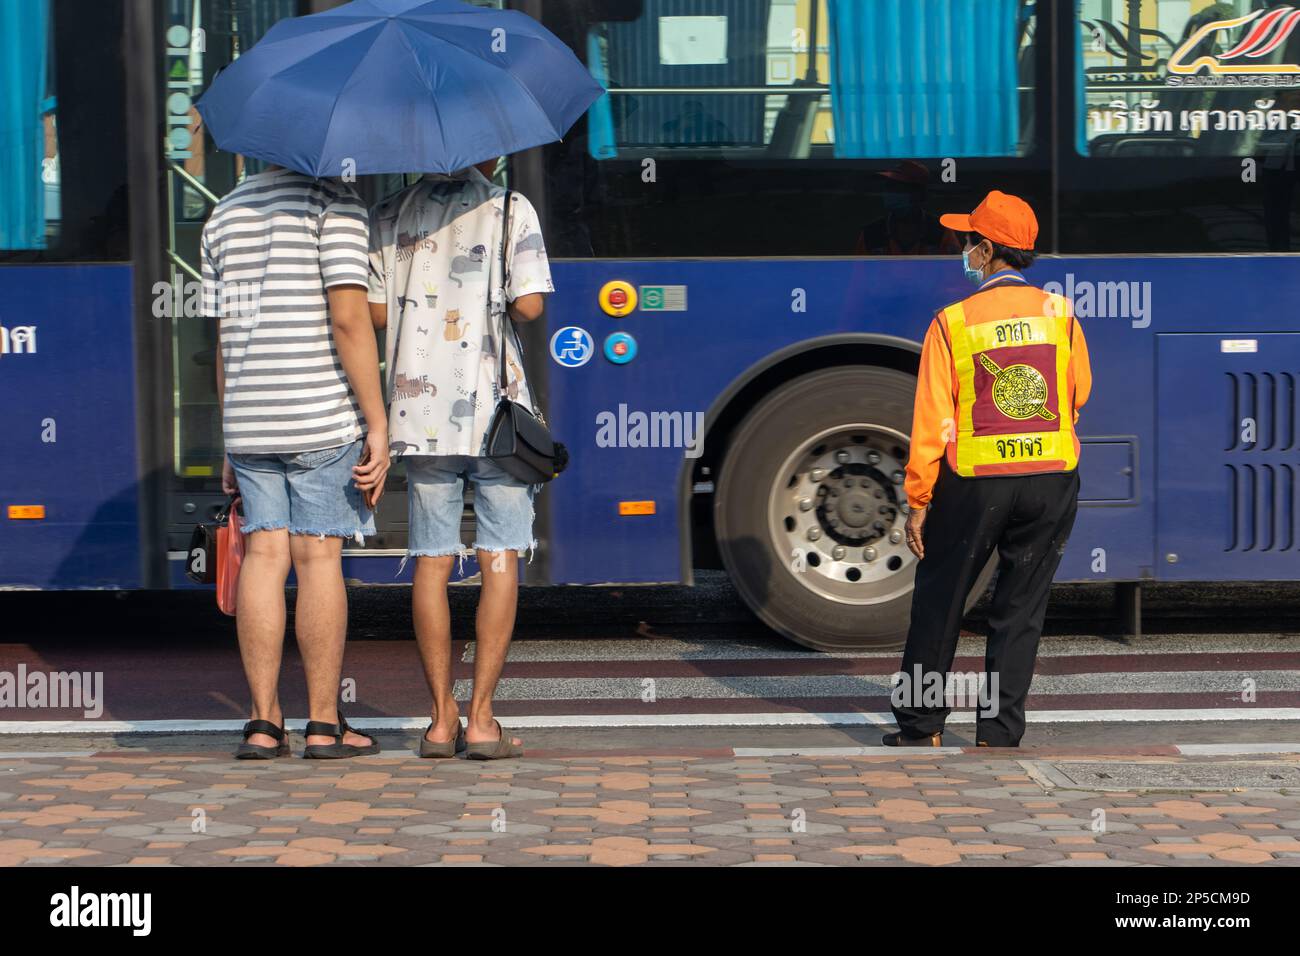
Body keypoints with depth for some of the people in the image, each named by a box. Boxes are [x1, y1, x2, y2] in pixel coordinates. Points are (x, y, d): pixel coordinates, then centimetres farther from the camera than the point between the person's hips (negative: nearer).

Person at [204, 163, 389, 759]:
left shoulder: (225, 214, 16)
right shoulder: (333, 202, -4)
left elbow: (223, 341, 16)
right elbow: (349, 319, -14)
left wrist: (230, 445, 19)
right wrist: (378, 427, -12)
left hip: (247, 421, 5)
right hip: (324, 418, -5)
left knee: (264, 556, 5)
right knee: (318, 557, -2)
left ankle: (263, 723, 5)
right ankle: (324, 725, 3)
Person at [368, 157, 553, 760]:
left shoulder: (390, 215, 8)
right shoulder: (510, 209, -2)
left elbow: (376, 312, 5)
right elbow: (529, 306, -10)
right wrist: (489, 296, 11)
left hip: (420, 412, 3)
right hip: (494, 413, -3)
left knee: (432, 563, 7)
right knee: (499, 560, 4)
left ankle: (442, 719, 8)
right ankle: (481, 719, 2)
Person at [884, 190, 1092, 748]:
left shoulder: (952, 323, -8)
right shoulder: (1059, 312, 0)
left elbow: (933, 420, -8)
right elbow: (1080, 393, 11)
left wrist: (918, 501, -3)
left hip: (974, 482, -2)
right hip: (1053, 480, 2)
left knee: (938, 603, 12)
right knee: (1021, 610, 10)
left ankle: (921, 728, 19)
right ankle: (999, 734, 11)